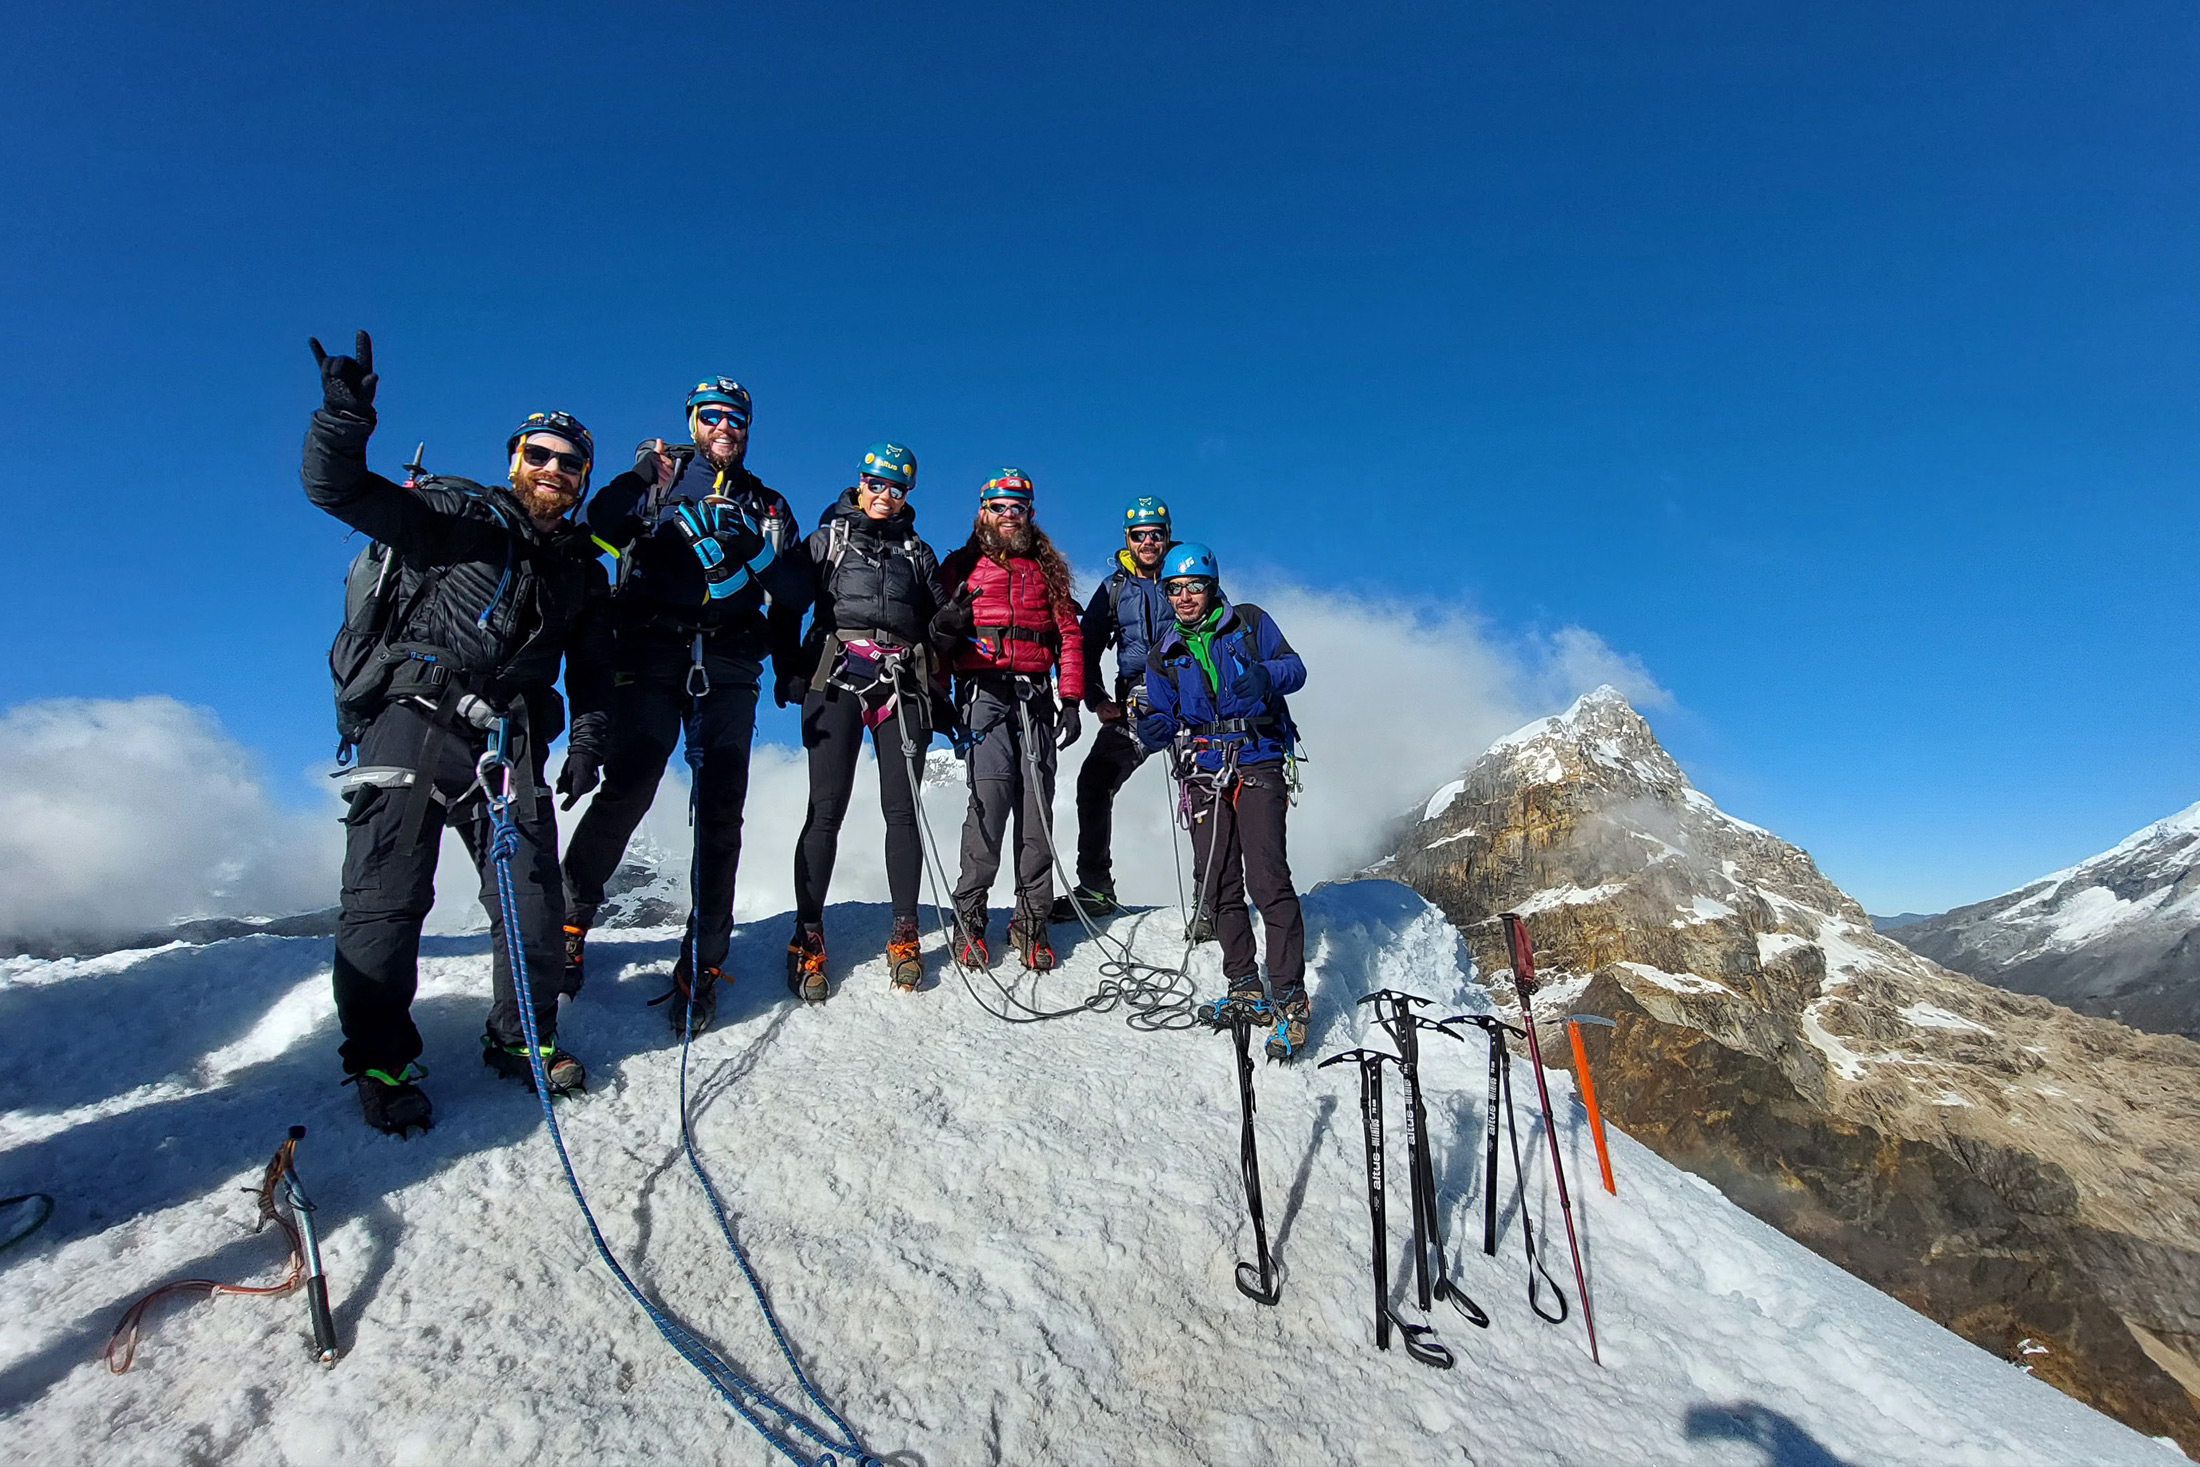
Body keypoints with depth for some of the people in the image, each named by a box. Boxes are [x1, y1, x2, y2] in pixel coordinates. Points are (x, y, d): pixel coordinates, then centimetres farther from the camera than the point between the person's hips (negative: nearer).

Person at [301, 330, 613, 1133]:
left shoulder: (583, 572, 17)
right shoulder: (459, 514, 4)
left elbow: (592, 670, 20)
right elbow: (338, 488, -7)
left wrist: (587, 741, 7)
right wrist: (346, 416, -25)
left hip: (509, 741, 4)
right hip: (414, 719, -4)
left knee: (533, 899, 1)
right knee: (388, 896, -5)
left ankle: (522, 1037, 19)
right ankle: (379, 1060, 10)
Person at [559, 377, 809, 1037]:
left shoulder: (767, 506, 23)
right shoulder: (660, 478, 17)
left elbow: (796, 592, 14)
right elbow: (601, 526, -1)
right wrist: (639, 480, -15)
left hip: (730, 666, 2)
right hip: (653, 654, -2)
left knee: (720, 809, -5)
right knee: (627, 789, -15)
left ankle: (702, 963, -1)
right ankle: (570, 916, 9)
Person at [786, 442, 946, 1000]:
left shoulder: (918, 553, 21)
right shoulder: (827, 539, 15)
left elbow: (938, 626, 21)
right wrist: (790, 672, -6)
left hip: (902, 687, 2)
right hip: (837, 683, -2)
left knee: (903, 808, -3)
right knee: (827, 808, -8)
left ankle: (904, 934, 5)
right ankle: (808, 935, -2)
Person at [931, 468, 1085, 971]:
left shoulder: (1046, 569, 21)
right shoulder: (963, 566, 15)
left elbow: (1068, 636, 15)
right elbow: (938, 638, 11)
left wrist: (1071, 700, 5)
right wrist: (944, 626, -14)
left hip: (1035, 695, 2)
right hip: (984, 691, -2)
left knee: (1037, 805, -5)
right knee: (991, 795, -16)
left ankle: (1031, 920, 1)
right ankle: (969, 915, -6)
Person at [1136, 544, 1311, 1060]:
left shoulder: (1250, 623, 7)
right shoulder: (1164, 655, 16)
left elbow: (1294, 667, 0)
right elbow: (1163, 718, 11)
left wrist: (1265, 674, -23)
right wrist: (1153, 728, -14)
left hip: (1258, 761, -4)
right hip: (1204, 770, 4)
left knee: (1266, 877, -13)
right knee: (1217, 883, 1)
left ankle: (1290, 995, -7)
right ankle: (1244, 984, 17)